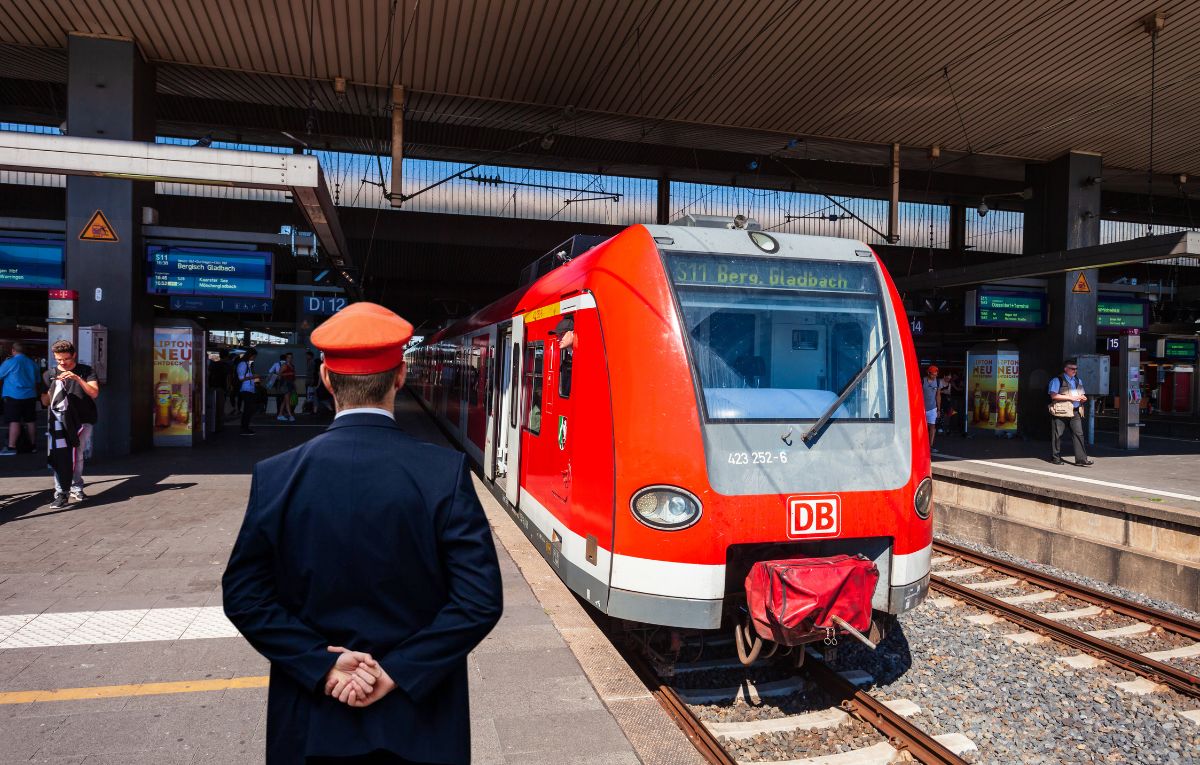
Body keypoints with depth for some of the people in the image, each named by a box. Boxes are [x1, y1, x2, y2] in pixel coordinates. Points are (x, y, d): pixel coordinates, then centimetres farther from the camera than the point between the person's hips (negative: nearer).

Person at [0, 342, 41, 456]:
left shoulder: (10, 362, -8)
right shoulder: (33, 363, 10)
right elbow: (37, 381, 19)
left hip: (14, 396, -6)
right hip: (30, 396, 6)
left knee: (14, 421, -7)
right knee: (30, 421, 10)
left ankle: (11, 447, -10)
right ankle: (32, 445, 16)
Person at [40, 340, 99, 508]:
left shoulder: (86, 371, 4)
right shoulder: (52, 374, 8)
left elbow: (94, 393, -9)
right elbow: (46, 402, 6)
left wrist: (78, 379, -22)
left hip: (82, 421, -1)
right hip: (59, 421, 1)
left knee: (77, 456, 4)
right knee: (60, 457, -9)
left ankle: (76, 488, 19)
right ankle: (60, 494, -8)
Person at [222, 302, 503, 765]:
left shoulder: (277, 476, -10)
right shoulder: (445, 473, -16)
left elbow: (243, 595, -6)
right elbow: (481, 598, -18)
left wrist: (321, 665, -7)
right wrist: (399, 671, -13)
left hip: (313, 720, 2)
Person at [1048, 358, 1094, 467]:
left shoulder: (1078, 381, 20)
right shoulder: (1057, 380, -2)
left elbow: (1082, 395, 28)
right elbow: (1053, 396, -13)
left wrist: (1083, 398, 4)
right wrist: (1070, 397, -16)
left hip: (1075, 412, 6)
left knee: (1078, 434, -4)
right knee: (1057, 435, 1)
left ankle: (1081, 459, -5)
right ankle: (1055, 457, 12)